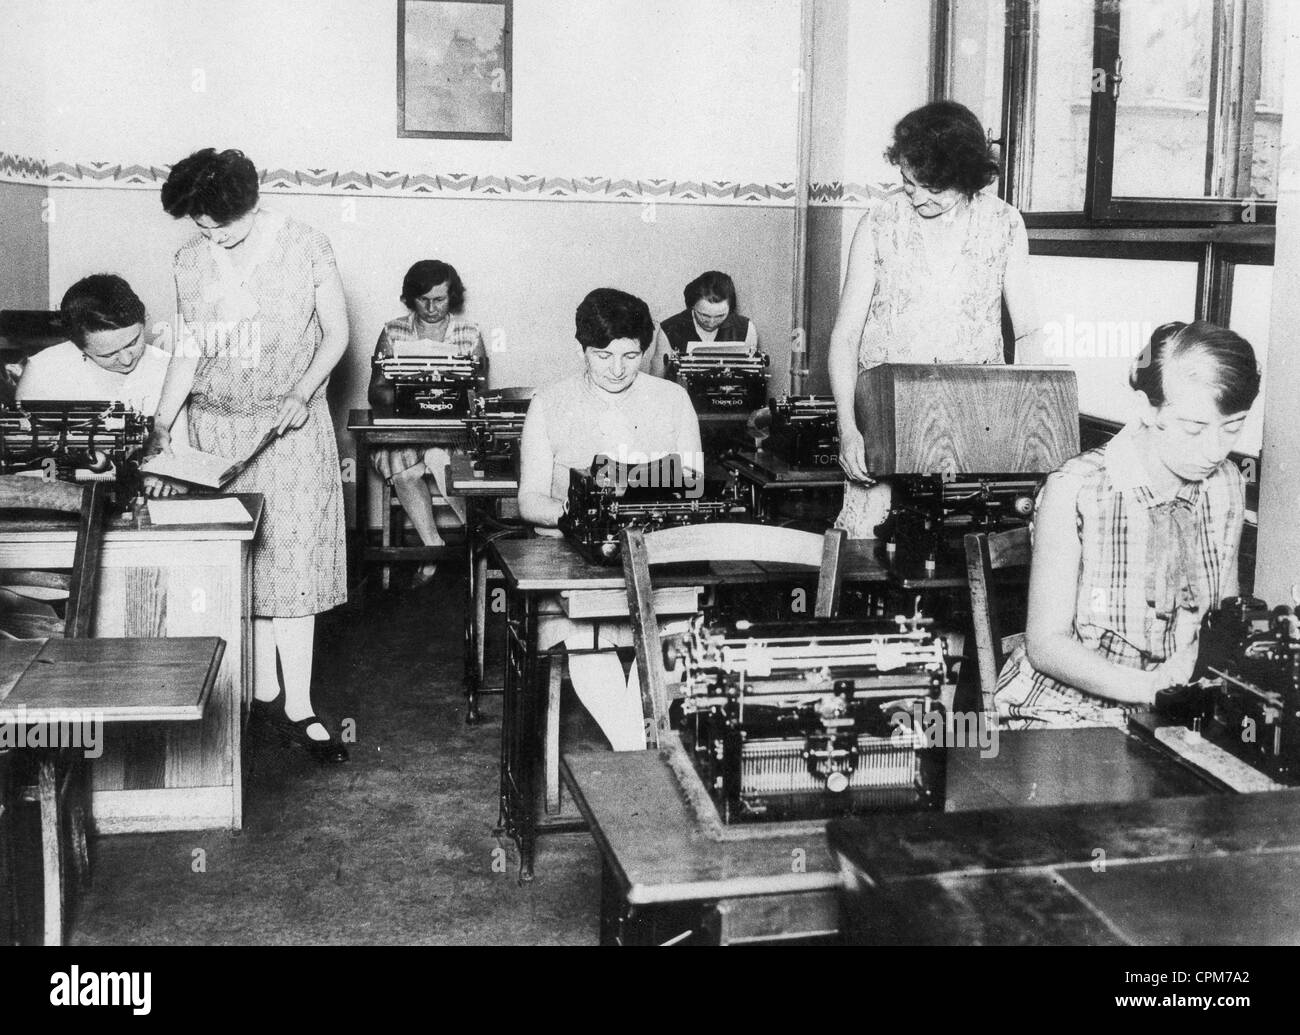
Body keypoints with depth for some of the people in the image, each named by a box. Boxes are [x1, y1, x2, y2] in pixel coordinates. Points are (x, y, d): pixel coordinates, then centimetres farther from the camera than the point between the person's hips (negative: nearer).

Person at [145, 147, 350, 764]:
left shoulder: (305, 248, -6)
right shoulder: (190, 261, 3)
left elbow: (336, 333, -1)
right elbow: (188, 350, 6)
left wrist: (302, 393, -15)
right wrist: (162, 428, -4)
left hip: (292, 428, -3)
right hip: (217, 427, 3)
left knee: (292, 562, -5)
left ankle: (297, 709, 1)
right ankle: (262, 694, 16)